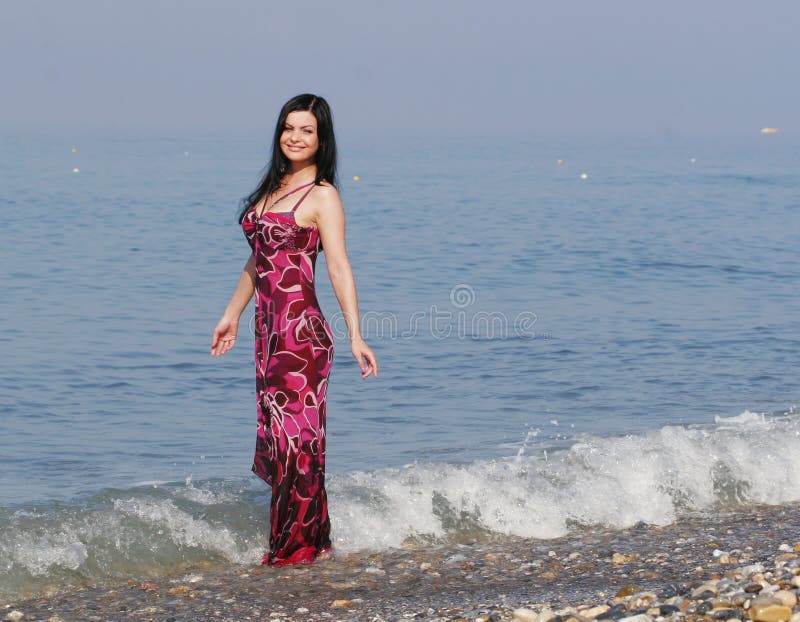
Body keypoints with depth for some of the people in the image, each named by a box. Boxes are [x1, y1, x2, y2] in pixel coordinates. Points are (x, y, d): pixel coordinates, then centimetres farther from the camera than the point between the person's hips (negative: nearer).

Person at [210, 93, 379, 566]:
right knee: (277, 436, 9)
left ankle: (304, 544, 4)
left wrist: (355, 335, -21)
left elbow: (339, 267, -14)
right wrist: (233, 314, 27)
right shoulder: (272, 188, 15)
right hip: (270, 328, 8)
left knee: (296, 436, -4)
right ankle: (298, 541, 17)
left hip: (301, 331, -8)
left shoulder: (322, 196, -8)